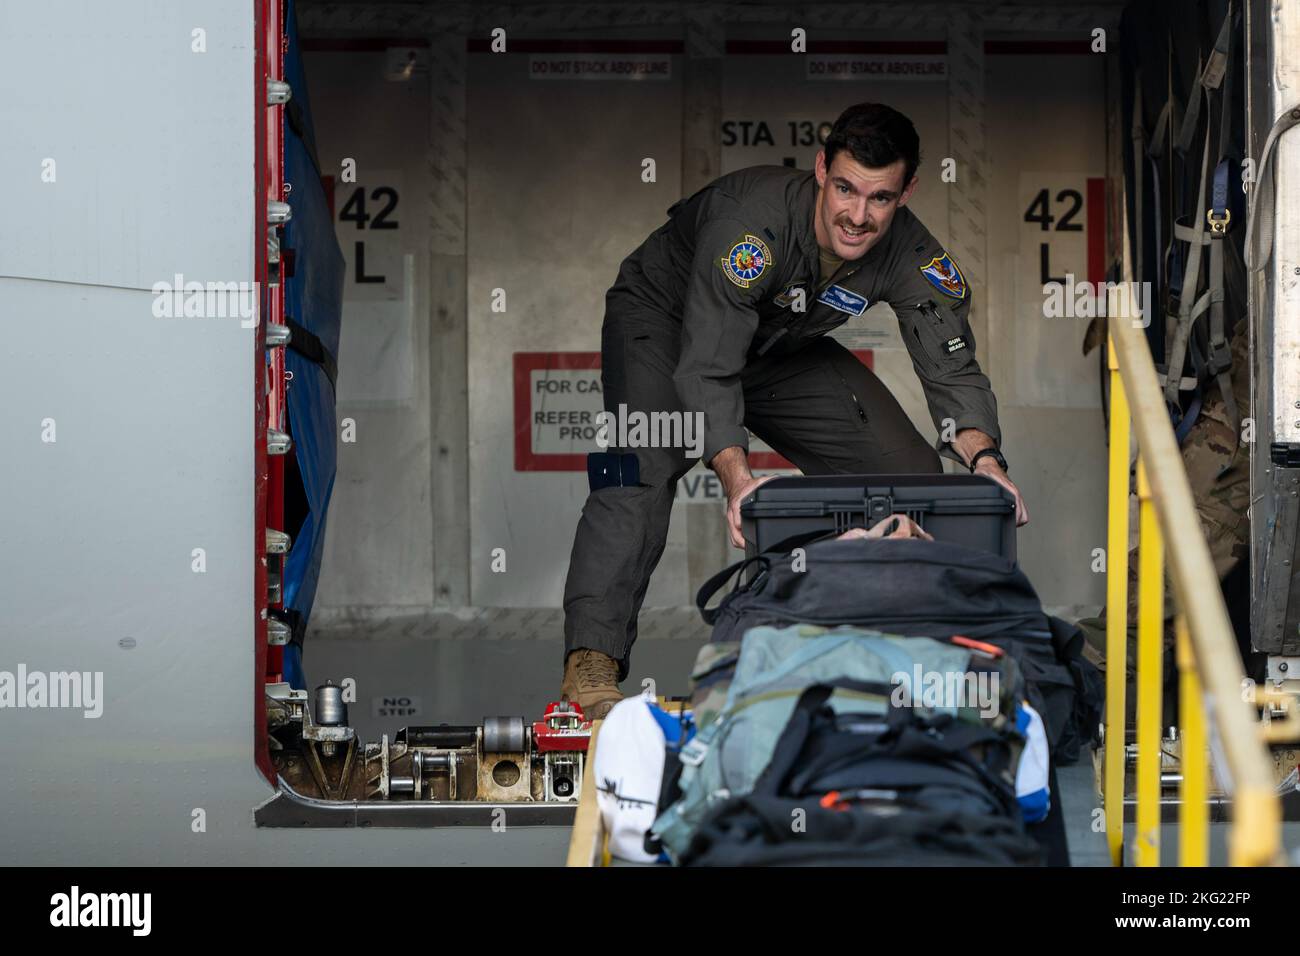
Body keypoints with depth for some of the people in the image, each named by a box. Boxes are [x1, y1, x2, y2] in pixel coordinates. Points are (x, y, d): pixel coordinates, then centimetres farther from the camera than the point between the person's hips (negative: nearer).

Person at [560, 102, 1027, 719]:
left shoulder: (911, 257, -23)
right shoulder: (752, 224, -39)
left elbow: (953, 373, -21)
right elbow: (707, 368, -42)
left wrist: (984, 458, -42)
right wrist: (735, 475, -57)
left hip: (784, 352, 5)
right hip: (665, 319, -5)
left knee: (909, 472, -7)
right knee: (642, 466, -33)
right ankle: (592, 659, -34)